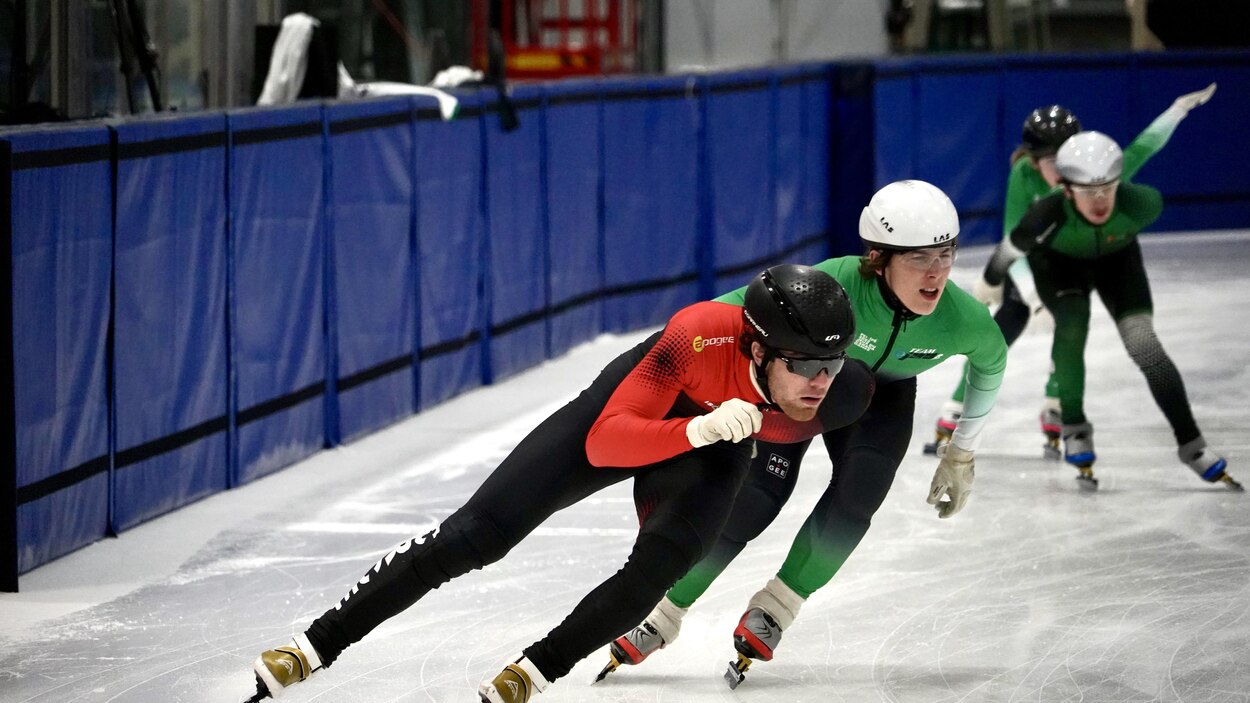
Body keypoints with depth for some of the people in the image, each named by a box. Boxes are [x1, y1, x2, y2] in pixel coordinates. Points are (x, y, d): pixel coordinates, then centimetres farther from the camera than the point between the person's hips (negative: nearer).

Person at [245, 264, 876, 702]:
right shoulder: (701, 337, -42)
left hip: (709, 458, 2)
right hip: (625, 411, -2)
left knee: (657, 568, -28)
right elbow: (603, 444, -41)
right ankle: (314, 646, 3)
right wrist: (699, 429, -56)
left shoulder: (842, 395, -30)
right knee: (478, 535, -7)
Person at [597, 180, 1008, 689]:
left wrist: (961, 454, 0)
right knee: (756, 498, -13)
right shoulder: (837, 284, -42)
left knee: (854, 499, -19)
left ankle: (771, 614, 0)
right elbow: (740, 305, -30)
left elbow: (991, 362, -8)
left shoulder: (965, 319, -32)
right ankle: (661, 618, 4)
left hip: (883, 396, 2)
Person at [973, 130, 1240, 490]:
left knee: (1143, 343, -10)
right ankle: (1075, 430, -10)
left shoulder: (1140, 203, -38)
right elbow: (1009, 250, -21)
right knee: (1072, 324, -28)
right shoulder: (1049, 217, -41)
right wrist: (989, 284, -3)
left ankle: (1191, 445, 0)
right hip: (1058, 262, -1)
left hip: (1115, 258, 1)